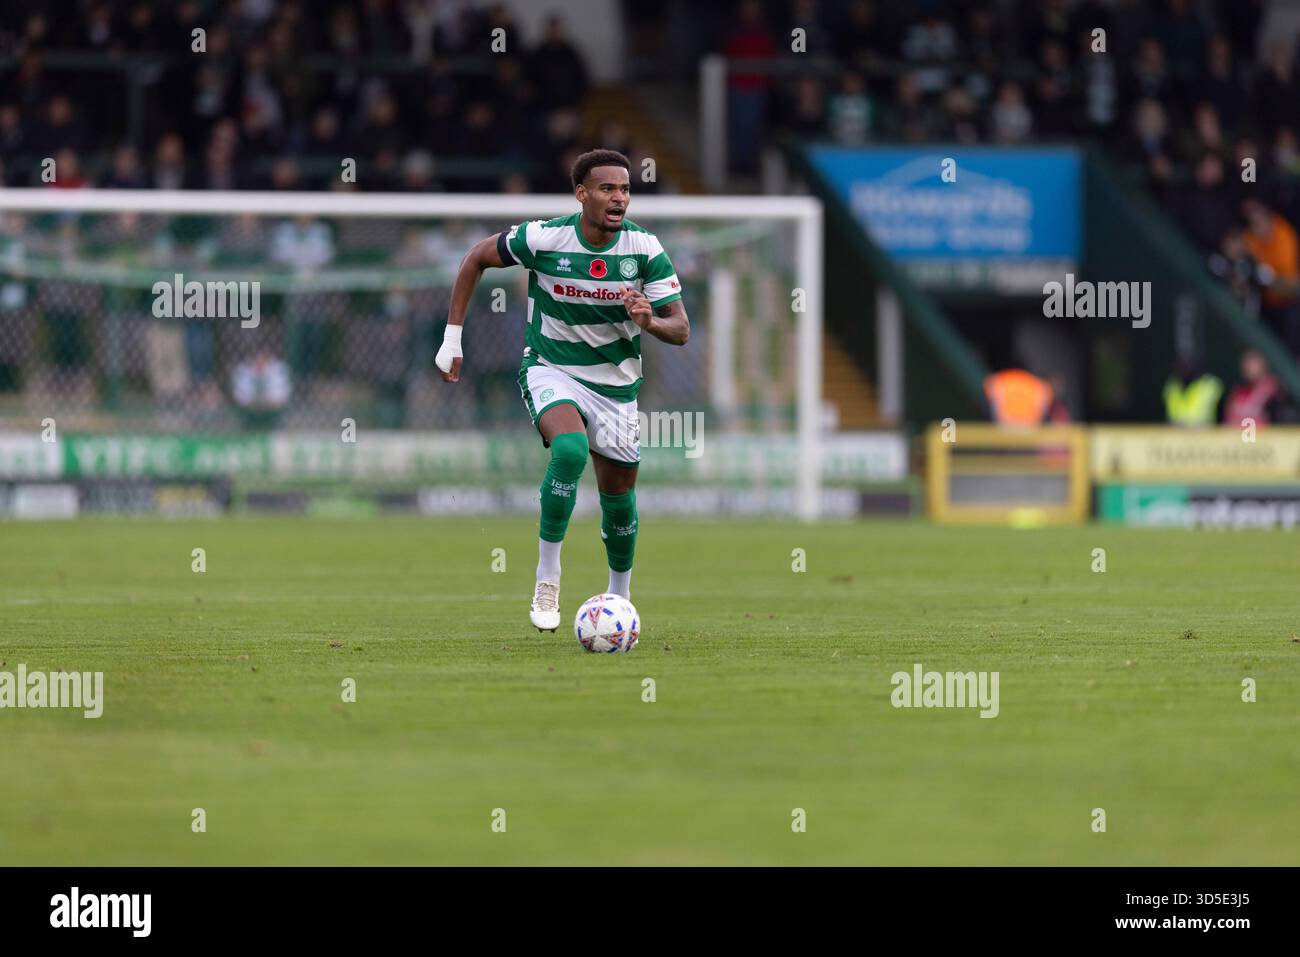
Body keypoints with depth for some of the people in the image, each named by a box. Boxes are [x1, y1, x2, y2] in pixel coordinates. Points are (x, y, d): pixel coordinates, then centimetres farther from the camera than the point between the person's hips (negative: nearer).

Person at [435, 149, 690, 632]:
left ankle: (619, 599, 34)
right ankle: (547, 577, -21)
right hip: (550, 370, -3)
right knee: (570, 449, -32)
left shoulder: (645, 249, -13)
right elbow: (476, 257, -1)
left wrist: (648, 320, -33)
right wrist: (452, 337, -3)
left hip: (616, 382, 3)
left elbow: (681, 330, -9)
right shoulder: (543, 238, -18)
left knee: (618, 493, 8)